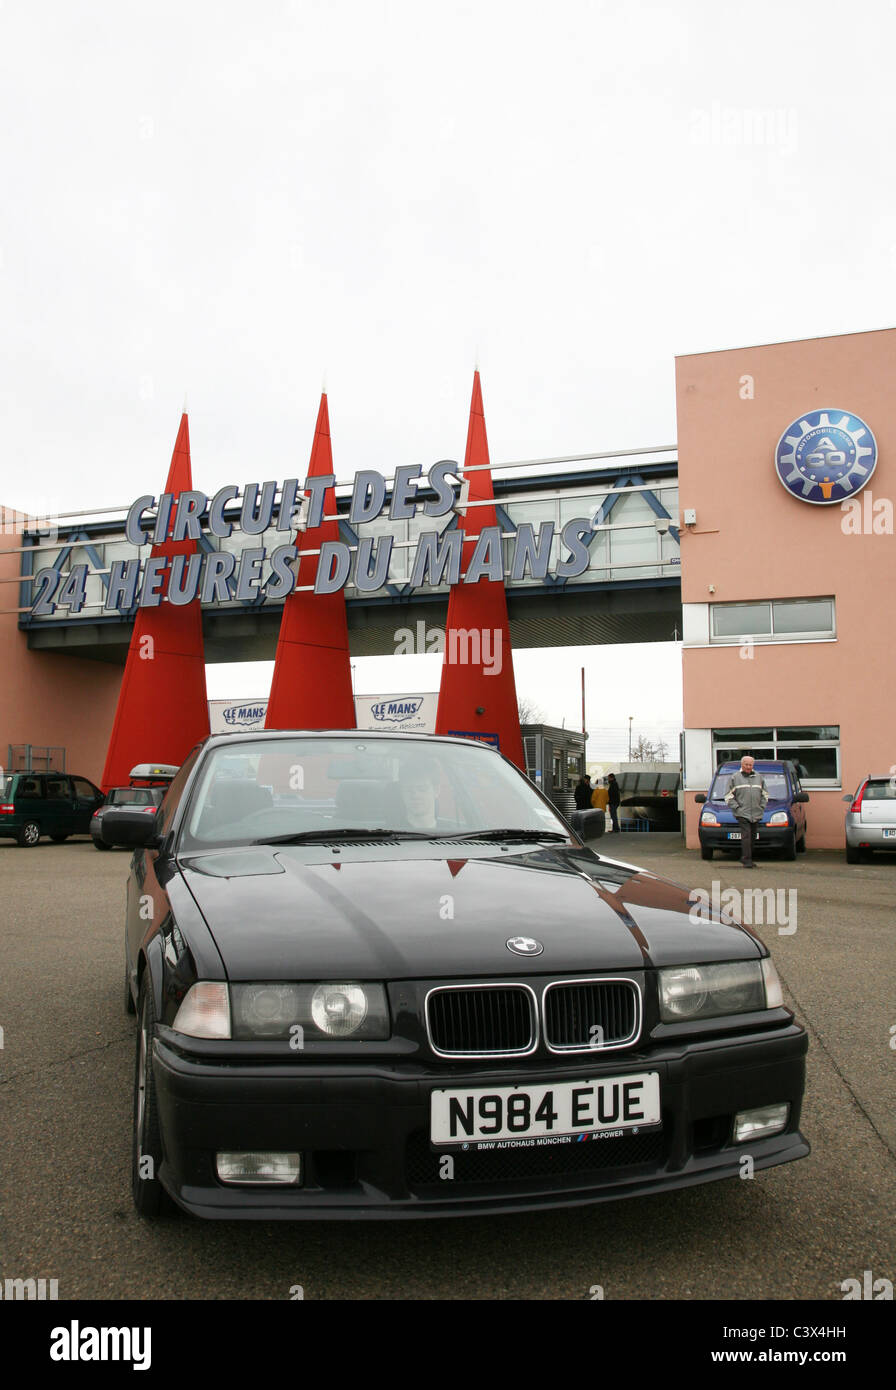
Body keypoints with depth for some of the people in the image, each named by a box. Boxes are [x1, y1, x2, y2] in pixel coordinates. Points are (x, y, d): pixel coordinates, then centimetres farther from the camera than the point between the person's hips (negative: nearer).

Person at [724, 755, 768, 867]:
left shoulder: (759, 777, 15)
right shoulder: (734, 777, 3)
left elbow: (765, 794, 22)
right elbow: (728, 796, 1)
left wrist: (762, 807, 8)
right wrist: (737, 807, -8)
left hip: (756, 814, 5)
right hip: (742, 814, -5)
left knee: (752, 836, 8)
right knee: (746, 835, -14)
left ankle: (746, 858, 17)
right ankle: (747, 860, -15)